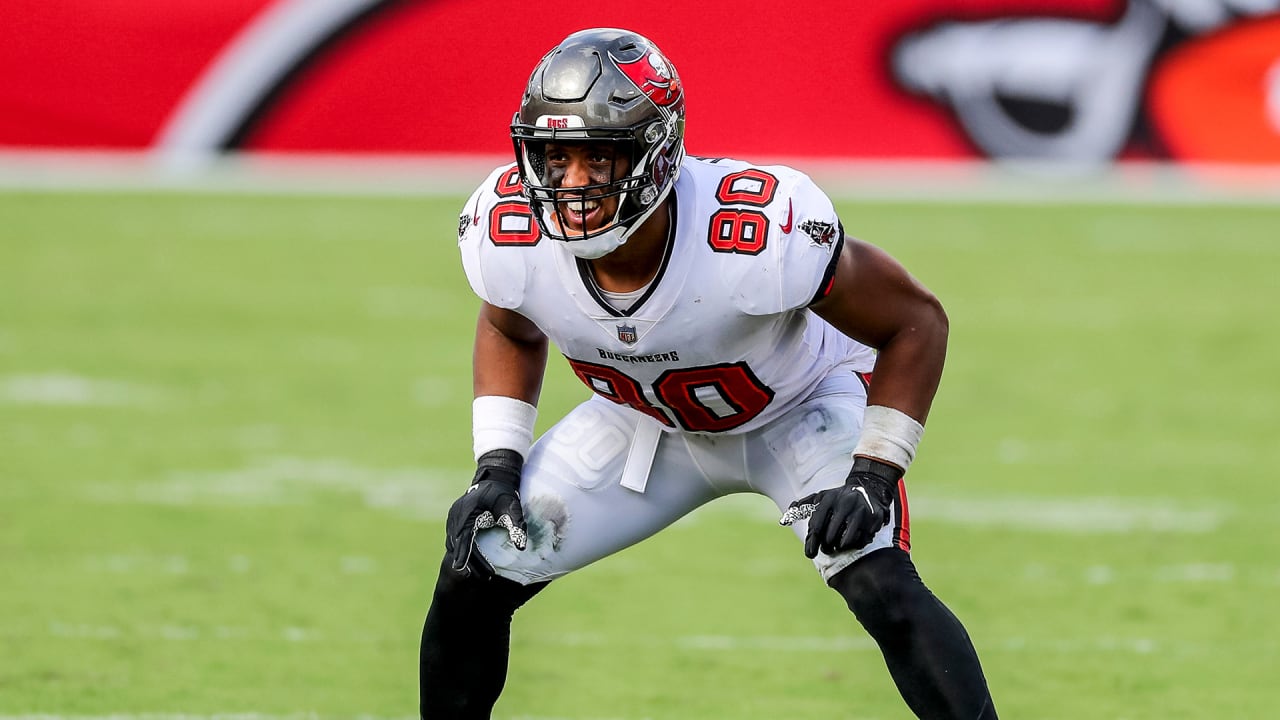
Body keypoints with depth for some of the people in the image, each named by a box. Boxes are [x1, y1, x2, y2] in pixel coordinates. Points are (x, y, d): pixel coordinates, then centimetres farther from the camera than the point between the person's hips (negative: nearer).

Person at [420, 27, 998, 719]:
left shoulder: (763, 235, -40)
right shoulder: (509, 235, -27)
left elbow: (915, 322, -23)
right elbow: (511, 332, 1)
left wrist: (872, 477, -28)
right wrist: (496, 467, -10)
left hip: (801, 408, -4)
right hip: (645, 421, 4)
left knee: (882, 589, -27)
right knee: (476, 572, -5)